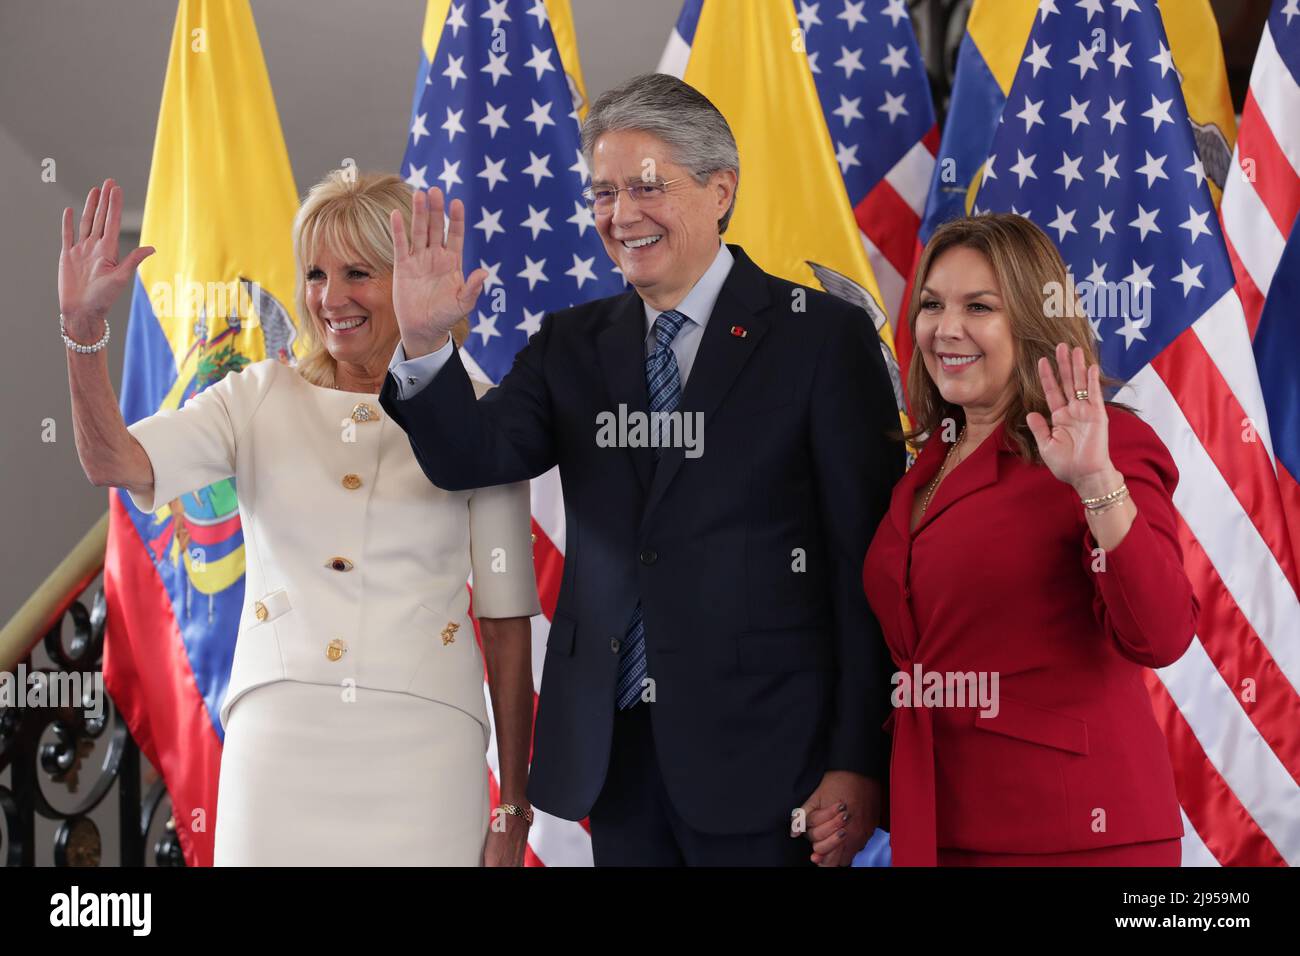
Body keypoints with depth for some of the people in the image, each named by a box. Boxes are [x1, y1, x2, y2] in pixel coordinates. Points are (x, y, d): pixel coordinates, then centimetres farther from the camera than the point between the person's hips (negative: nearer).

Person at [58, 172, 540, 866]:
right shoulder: (258, 399, 7)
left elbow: (508, 625, 3)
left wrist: (513, 811, 1)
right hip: (277, 742, 1)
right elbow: (114, 463, -9)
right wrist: (83, 325, -22)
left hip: (422, 752, -1)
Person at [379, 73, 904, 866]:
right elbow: (473, 457, -3)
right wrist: (426, 343, -21)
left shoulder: (823, 337, -4)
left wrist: (858, 763, -10)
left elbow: (868, 562, -7)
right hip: (612, 748, 4)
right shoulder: (573, 345, 10)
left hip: (758, 752, -4)